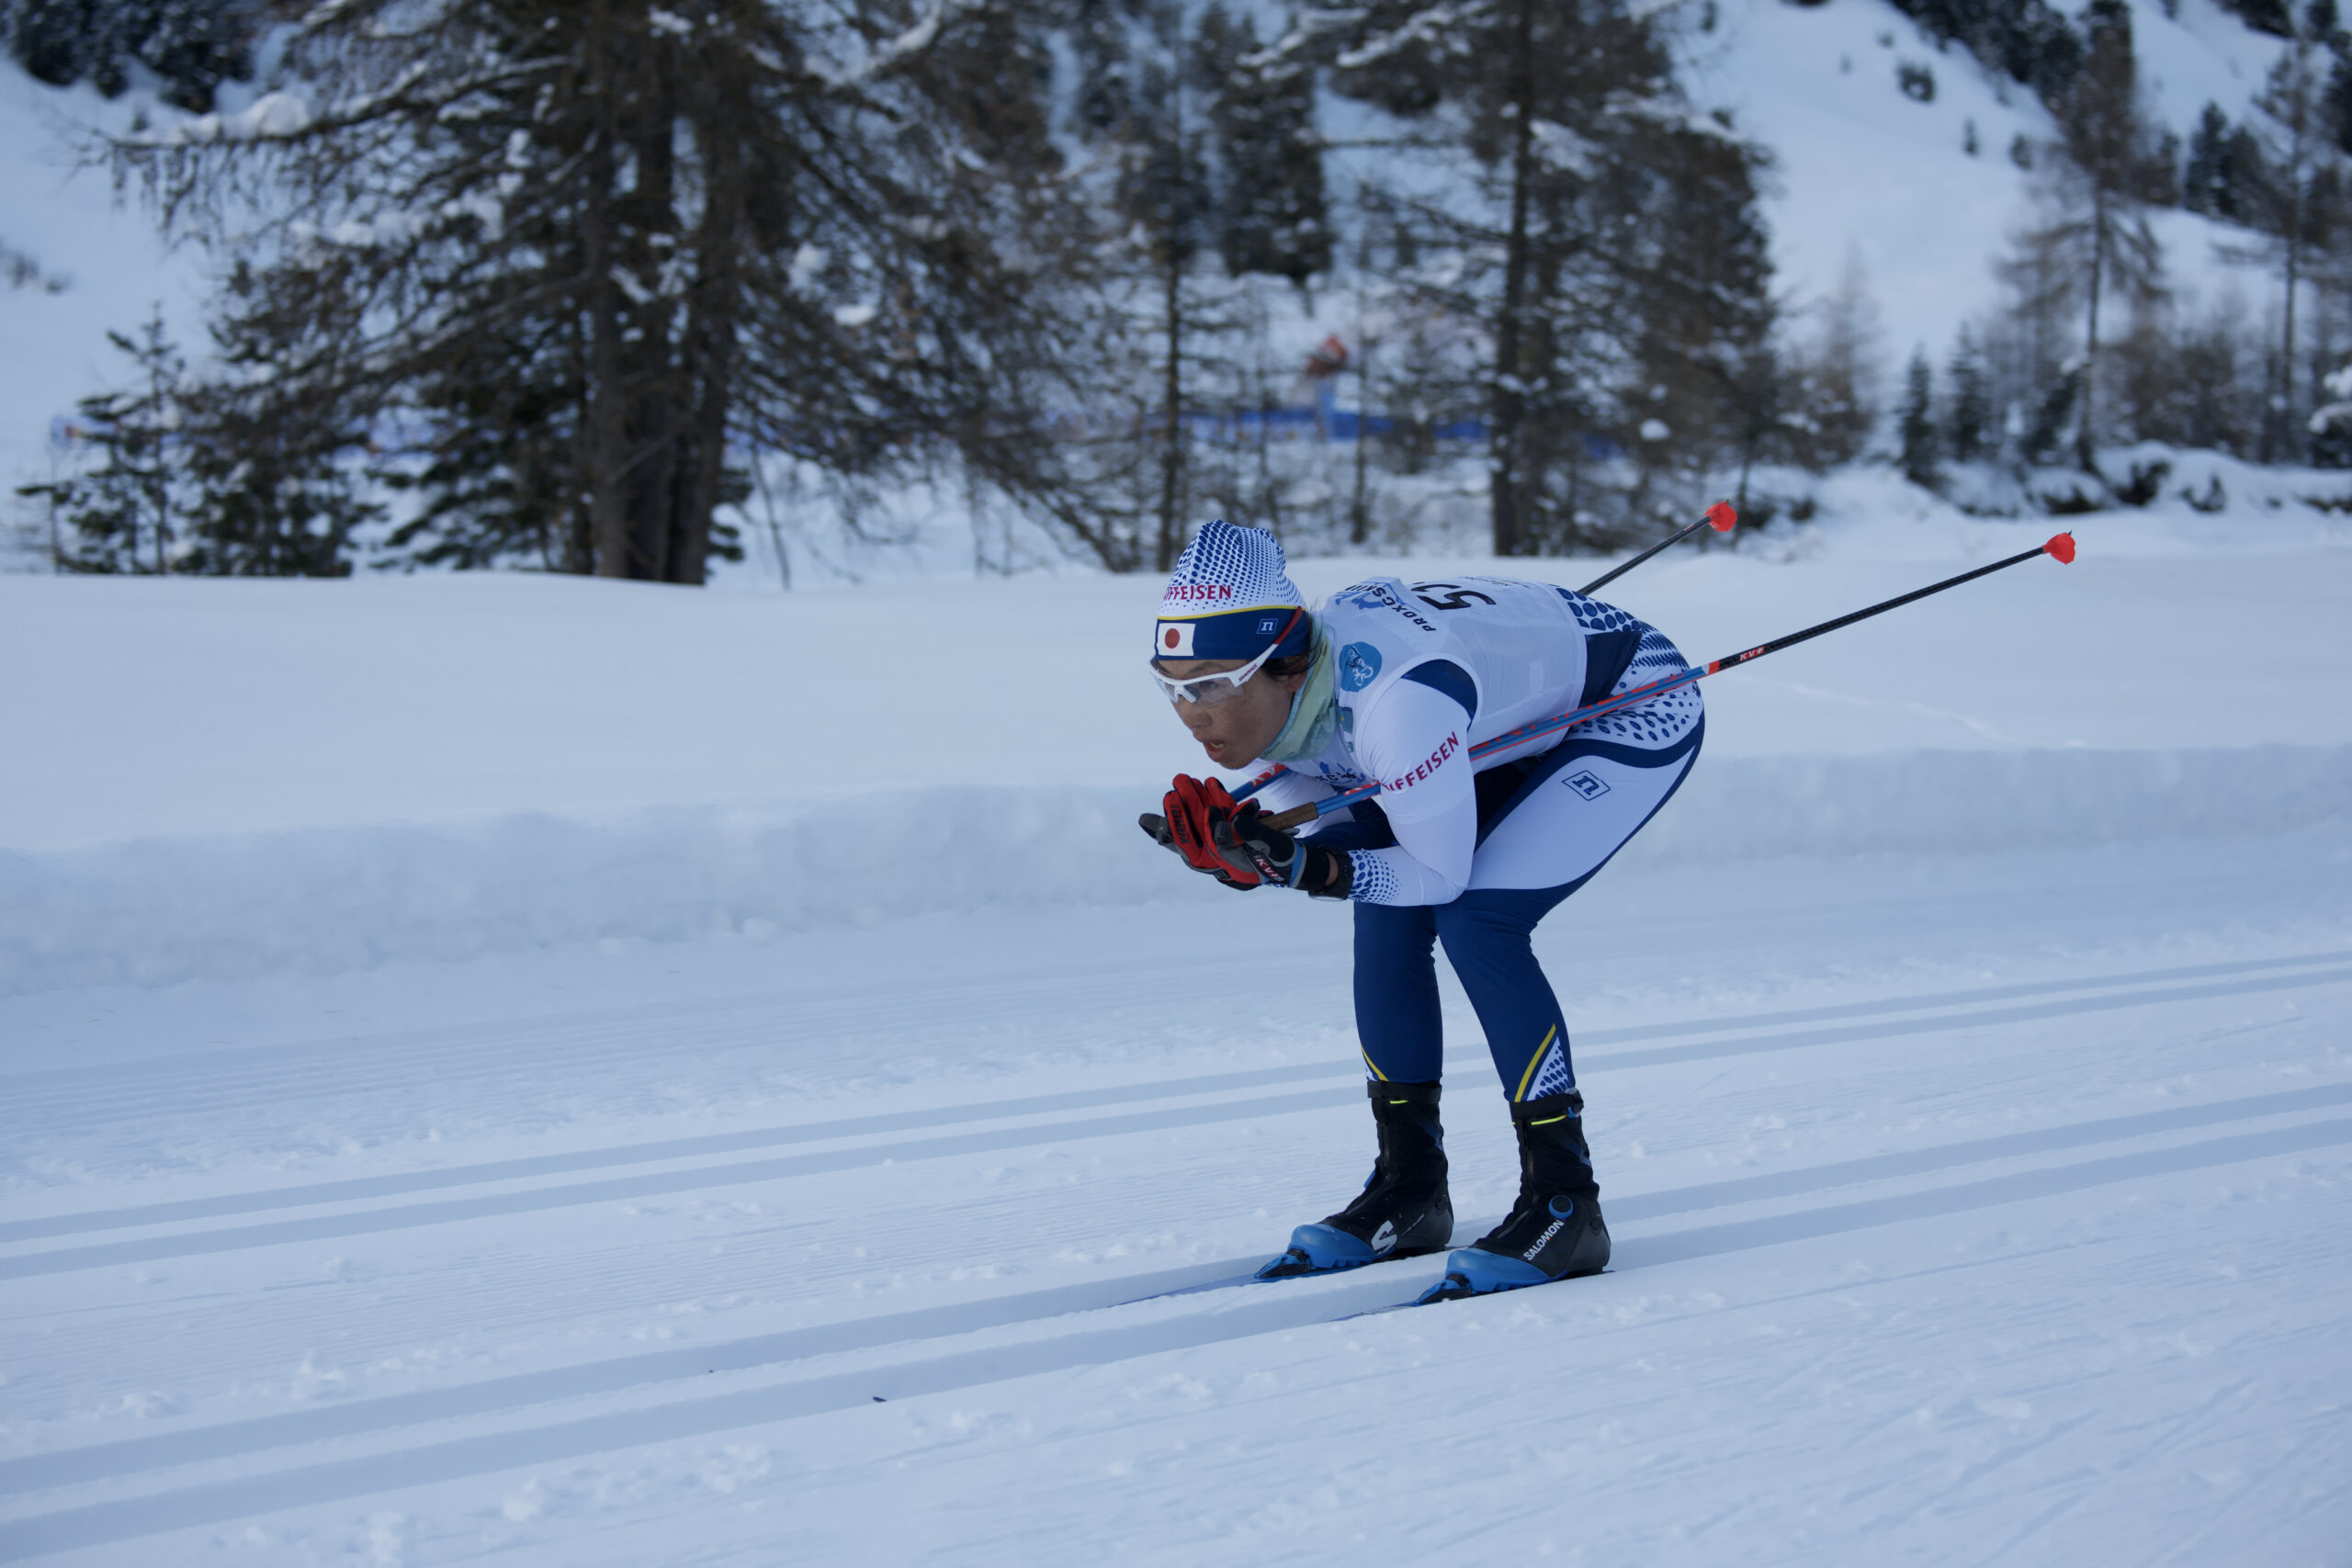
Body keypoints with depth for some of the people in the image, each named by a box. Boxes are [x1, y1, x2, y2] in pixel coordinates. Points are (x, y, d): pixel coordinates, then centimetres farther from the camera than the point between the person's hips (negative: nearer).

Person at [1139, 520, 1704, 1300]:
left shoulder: (1395, 701, -39)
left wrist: (1307, 869, -36)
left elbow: (1442, 874, -27)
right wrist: (1236, 833, -18)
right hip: (1525, 725, 8)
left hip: (1645, 711, -8)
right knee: (1387, 901, -4)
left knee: (1473, 920, -21)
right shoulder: (1263, 687, -17)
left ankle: (1565, 1205, -11)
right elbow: (1312, 780, 1)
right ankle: (1409, 1190, 8)